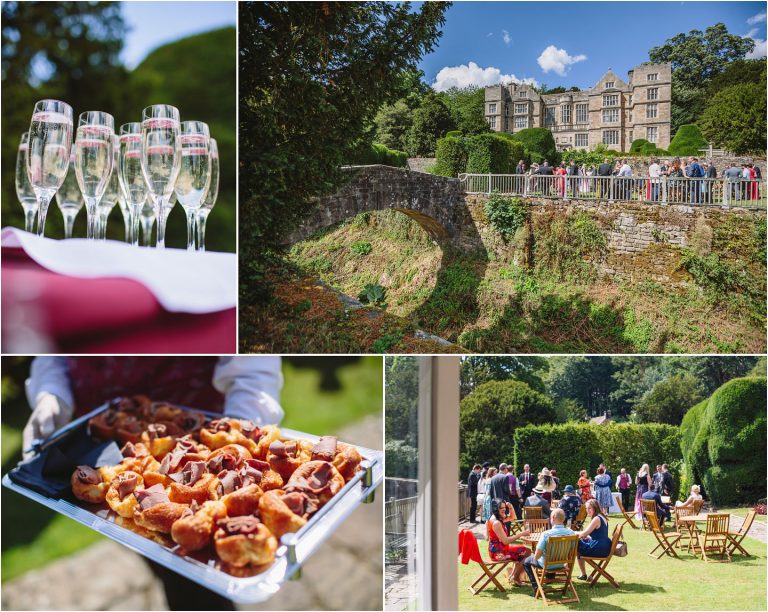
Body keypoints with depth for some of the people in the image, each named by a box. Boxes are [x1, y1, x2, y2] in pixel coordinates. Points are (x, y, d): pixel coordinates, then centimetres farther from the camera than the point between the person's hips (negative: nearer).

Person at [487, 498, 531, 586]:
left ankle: (512, 575, 28)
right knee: (526, 552, -6)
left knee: (522, 549, 23)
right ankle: (515, 578, 8)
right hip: (498, 552, -10)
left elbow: (511, 518, 24)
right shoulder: (496, 523, -25)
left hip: (496, 549, 10)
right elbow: (505, 541, -26)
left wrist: (510, 508, 4)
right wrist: (521, 534, -24)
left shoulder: (498, 519, 6)